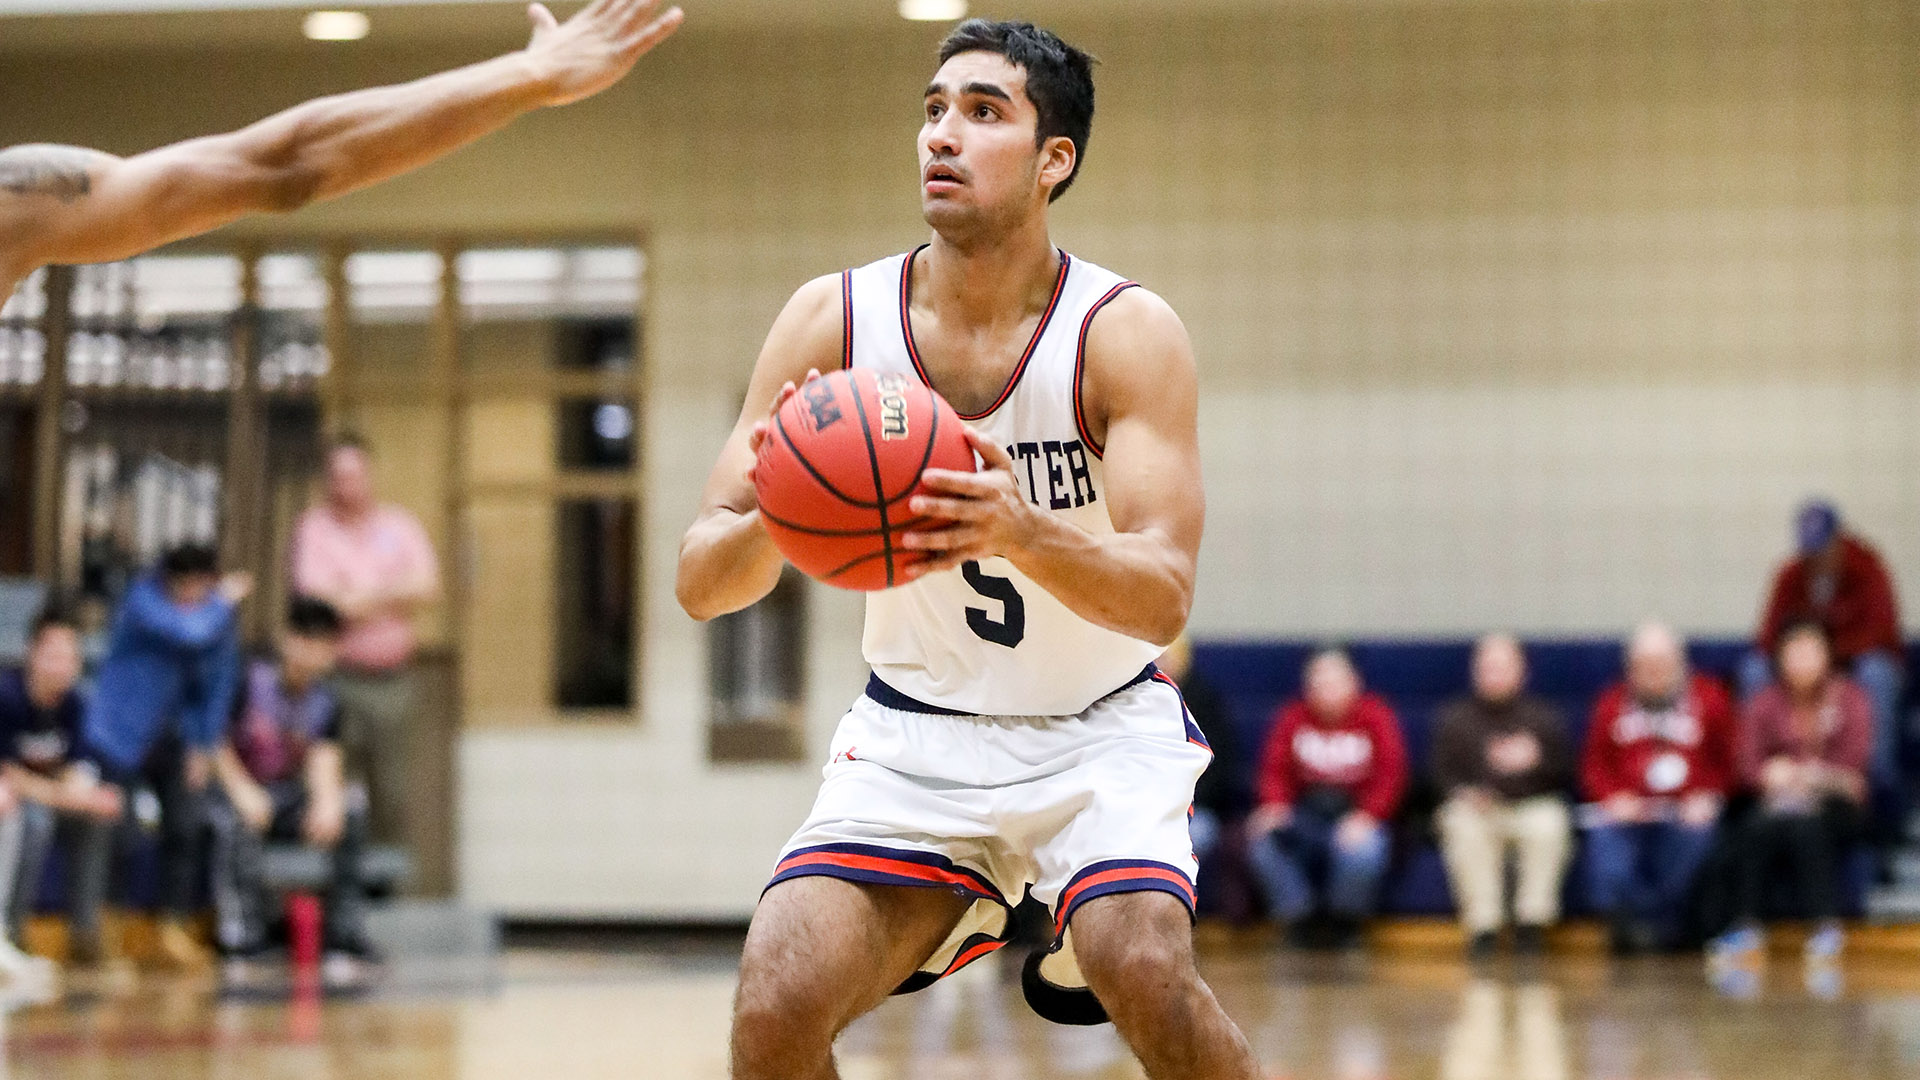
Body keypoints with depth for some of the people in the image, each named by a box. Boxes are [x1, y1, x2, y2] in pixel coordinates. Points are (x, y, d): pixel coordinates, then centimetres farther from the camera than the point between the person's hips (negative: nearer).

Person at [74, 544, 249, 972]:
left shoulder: (219, 616, 0)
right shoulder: (144, 599, -19)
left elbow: (218, 686, 7)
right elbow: (191, 632, -37)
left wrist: (203, 747, 2)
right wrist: (222, 601, -18)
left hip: (175, 739, 6)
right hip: (119, 734, -6)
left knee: (188, 824, 1)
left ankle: (174, 929, 12)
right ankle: (86, 932, -2)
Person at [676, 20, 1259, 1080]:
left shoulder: (1126, 332, -15)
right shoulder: (834, 319, -9)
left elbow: (1163, 595, -24)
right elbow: (700, 584, -11)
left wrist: (1021, 531, -44)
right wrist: (772, 522, -34)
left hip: (1100, 733, -2)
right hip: (914, 737, 2)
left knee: (1147, 974, -28)